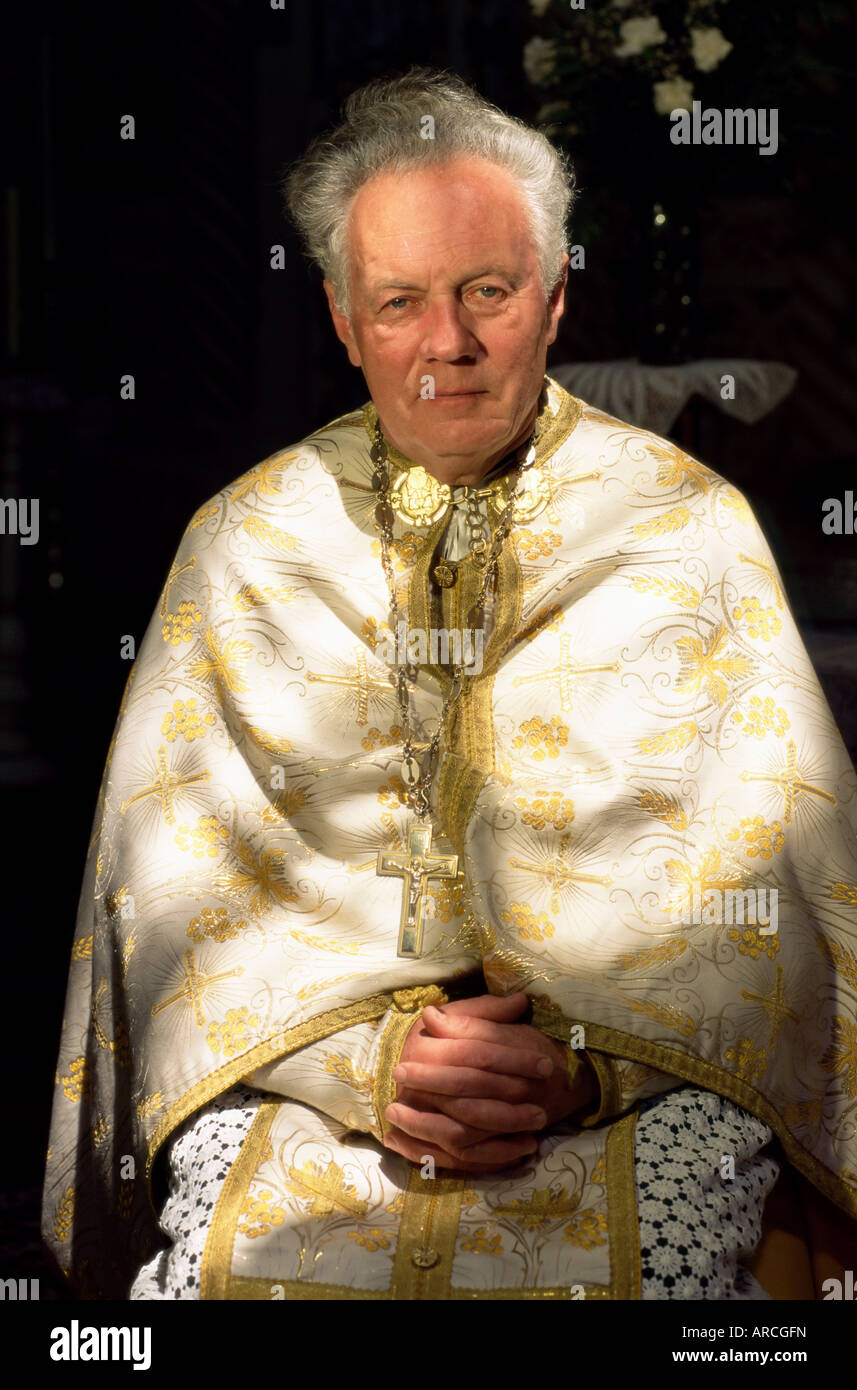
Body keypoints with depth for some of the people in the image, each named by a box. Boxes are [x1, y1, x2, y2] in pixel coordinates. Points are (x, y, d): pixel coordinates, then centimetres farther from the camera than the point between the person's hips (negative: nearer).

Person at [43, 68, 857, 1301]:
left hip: (636, 1071, 0)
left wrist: (584, 1058, -15)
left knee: (669, 1243, -28)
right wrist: (364, 1050, -13)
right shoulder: (244, 540, 9)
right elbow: (179, 862, 3)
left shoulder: (691, 528, 6)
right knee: (220, 1241, -25)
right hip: (303, 1053, 1)